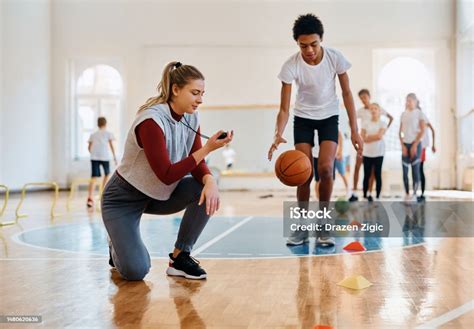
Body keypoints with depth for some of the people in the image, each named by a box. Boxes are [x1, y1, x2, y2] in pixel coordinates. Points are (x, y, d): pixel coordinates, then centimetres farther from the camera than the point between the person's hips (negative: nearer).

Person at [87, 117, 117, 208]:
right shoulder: (108, 133, 13)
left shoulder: (93, 134, 22)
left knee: (94, 177, -6)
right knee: (107, 174, 22)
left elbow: (89, 147, 21)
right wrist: (115, 157, 3)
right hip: (105, 156, -2)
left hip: (94, 157, 2)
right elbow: (111, 145, 2)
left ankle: (90, 197, -23)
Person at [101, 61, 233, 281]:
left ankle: (180, 257, -6)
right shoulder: (152, 120, -28)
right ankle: (118, 249, 17)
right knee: (135, 271, -21)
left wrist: (210, 181, -30)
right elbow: (167, 175, -30)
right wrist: (207, 148, -32)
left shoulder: (191, 118, -5)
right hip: (124, 198, -7)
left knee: (206, 189, -20)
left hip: (159, 194, 7)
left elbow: (197, 164, -7)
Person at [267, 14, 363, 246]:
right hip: (303, 119, 0)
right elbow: (284, 108, -22)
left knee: (325, 168, -15)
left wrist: (354, 130, -11)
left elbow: (346, 93, -8)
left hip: (329, 117, 0)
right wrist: (278, 135, -40)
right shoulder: (291, 66, -23)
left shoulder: (335, 58, -21)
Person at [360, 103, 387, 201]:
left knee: (378, 175, 2)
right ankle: (365, 195, 12)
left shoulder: (382, 123, 1)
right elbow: (363, 138, -2)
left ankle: (377, 196, 7)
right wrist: (374, 137, -12)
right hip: (367, 153, 2)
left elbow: (379, 136, -13)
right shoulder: (366, 123, 6)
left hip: (378, 153, -2)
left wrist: (368, 137, -6)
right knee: (367, 175, 5)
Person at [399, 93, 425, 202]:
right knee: (404, 170, 1)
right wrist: (402, 145, -2)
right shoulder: (403, 114, 11)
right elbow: (400, 131, 10)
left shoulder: (419, 113, -1)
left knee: (415, 169, -5)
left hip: (415, 144, -4)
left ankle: (414, 194, -1)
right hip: (405, 144, 4)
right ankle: (407, 194, 7)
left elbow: (422, 131, -6)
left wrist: (415, 145, -11)